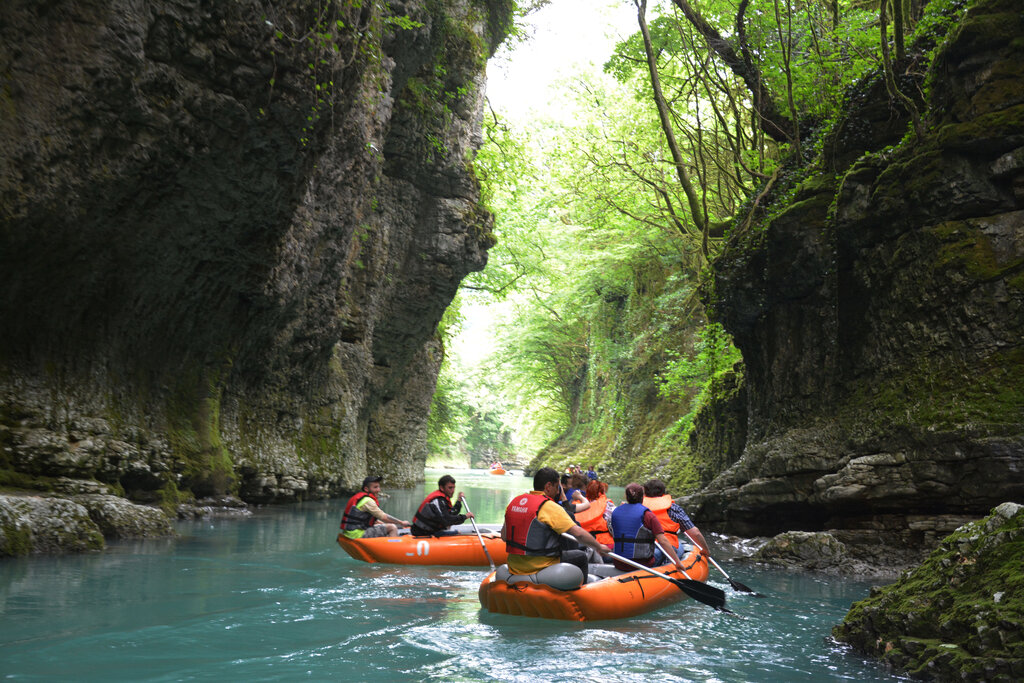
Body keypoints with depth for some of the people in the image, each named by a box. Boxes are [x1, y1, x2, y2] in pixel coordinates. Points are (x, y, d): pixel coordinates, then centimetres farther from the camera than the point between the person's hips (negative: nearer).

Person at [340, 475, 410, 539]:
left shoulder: (359, 498, 17)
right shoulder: (367, 501, -14)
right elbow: (383, 517, -13)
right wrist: (401, 522, -4)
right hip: (357, 535, -11)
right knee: (392, 528, -10)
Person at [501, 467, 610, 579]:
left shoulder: (514, 502, 4)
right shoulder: (549, 507, -16)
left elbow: (503, 536, 8)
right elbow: (578, 533, -18)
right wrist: (599, 547, -4)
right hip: (540, 569, -7)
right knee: (581, 557, 14)